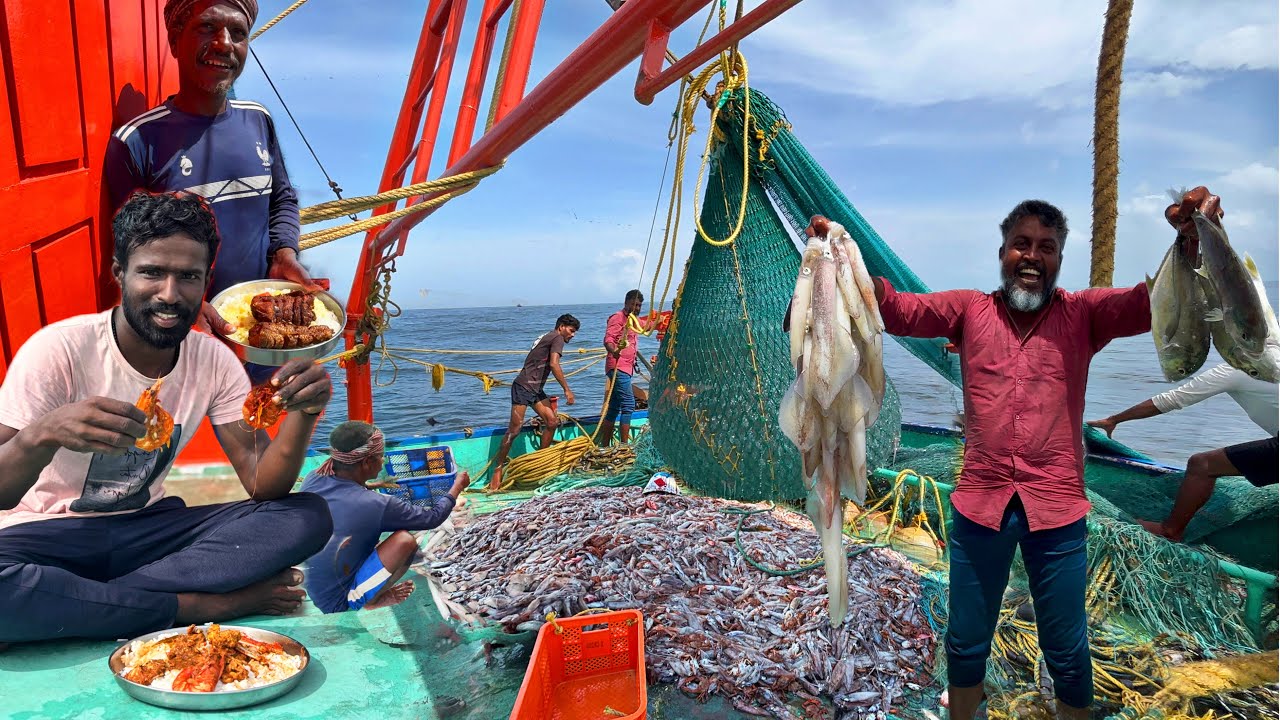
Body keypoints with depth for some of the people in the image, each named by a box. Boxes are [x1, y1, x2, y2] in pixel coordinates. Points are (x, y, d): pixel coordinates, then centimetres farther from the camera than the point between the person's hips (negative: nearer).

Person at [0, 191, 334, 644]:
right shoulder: (58, 350, -16)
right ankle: (209, 603, -21)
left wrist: (302, 413, -31)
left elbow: (262, 487, -11)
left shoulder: (215, 362, -5)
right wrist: (45, 433, -42)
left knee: (307, 517, -19)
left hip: (145, 527, 4)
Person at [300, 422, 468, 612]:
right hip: (341, 603, -7)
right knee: (404, 540, -21)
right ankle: (371, 602, 0)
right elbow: (433, 517, -8)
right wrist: (457, 487, 7)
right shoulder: (376, 505, -24)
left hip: (314, 593, 7)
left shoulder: (312, 481, -9)